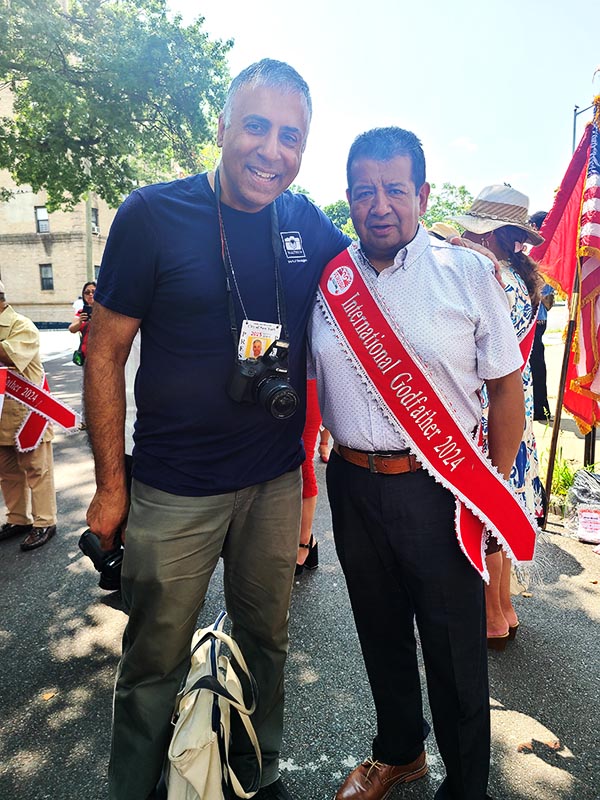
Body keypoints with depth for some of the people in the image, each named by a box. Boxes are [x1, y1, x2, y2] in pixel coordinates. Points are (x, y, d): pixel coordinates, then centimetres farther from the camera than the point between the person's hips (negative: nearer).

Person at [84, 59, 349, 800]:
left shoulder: (309, 225, 1)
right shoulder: (153, 213, -10)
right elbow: (105, 354, -7)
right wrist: (110, 484, -6)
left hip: (277, 480, 4)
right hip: (174, 489, -3)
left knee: (265, 641, 21)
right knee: (155, 660, 13)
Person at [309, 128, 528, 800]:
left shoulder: (468, 273, -6)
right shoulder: (327, 279, 2)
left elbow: (506, 384, -3)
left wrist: (496, 488, -6)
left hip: (439, 488, -3)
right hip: (353, 484, 4)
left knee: (455, 650, 12)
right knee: (380, 634, 22)